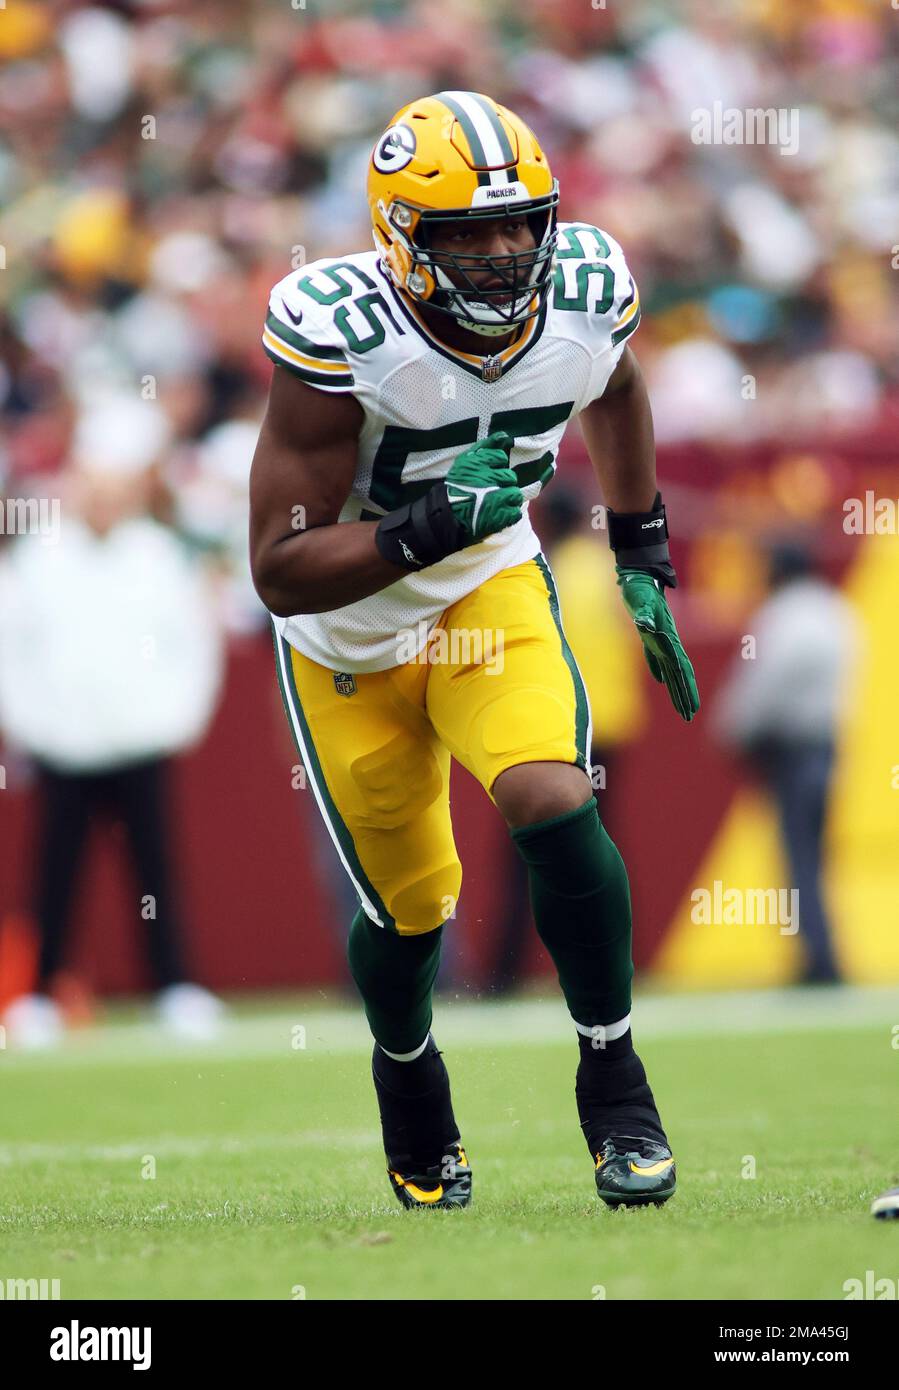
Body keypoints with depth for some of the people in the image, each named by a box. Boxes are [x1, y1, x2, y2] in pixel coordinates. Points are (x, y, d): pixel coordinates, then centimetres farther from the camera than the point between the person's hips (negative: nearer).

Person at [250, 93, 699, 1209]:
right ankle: (408, 1080, 45)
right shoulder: (338, 335, -32)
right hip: (348, 634, -2)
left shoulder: (587, 294, -18)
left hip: (489, 590, 2)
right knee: (408, 908, 10)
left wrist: (644, 561, 11)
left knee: (552, 802, -24)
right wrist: (425, 528, -43)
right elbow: (281, 571, -30)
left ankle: (616, 1087, -5)